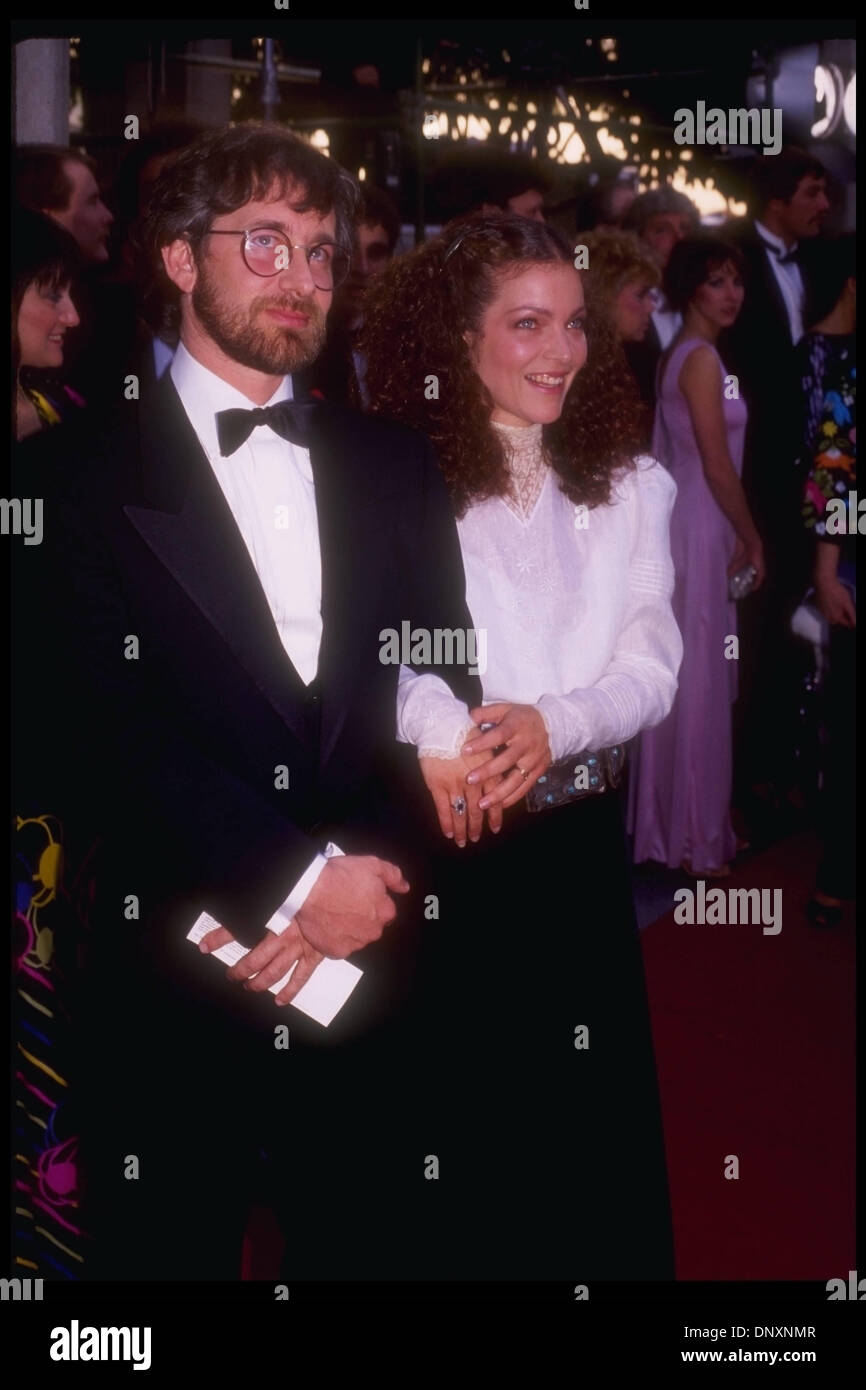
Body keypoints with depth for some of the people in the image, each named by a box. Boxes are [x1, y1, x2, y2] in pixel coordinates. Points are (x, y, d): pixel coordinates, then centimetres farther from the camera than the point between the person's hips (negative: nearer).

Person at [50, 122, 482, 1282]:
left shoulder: (395, 467, 11)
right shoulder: (92, 479, -3)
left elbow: (446, 683, 5)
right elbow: (120, 730, -11)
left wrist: (364, 883, -8)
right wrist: (294, 881, -16)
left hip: (367, 964, 4)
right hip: (181, 974, -3)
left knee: (364, 1239, 14)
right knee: (173, 1245, 11)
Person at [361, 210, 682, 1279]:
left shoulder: (631, 487, 7)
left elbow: (651, 668, 0)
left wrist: (550, 725, -20)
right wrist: (439, 733, -35)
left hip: (575, 844, 4)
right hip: (433, 849, -3)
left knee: (593, 1122, 13)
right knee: (455, 1125, 10)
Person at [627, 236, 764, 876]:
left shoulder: (682, 354, 13)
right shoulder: (702, 359, -16)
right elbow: (718, 468, -18)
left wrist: (736, 536, 13)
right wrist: (752, 540, -7)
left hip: (691, 524, 10)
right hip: (700, 529, -10)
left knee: (694, 677, 16)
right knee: (698, 680, -1)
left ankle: (679, 819, 26)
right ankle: (692, 836, 9)